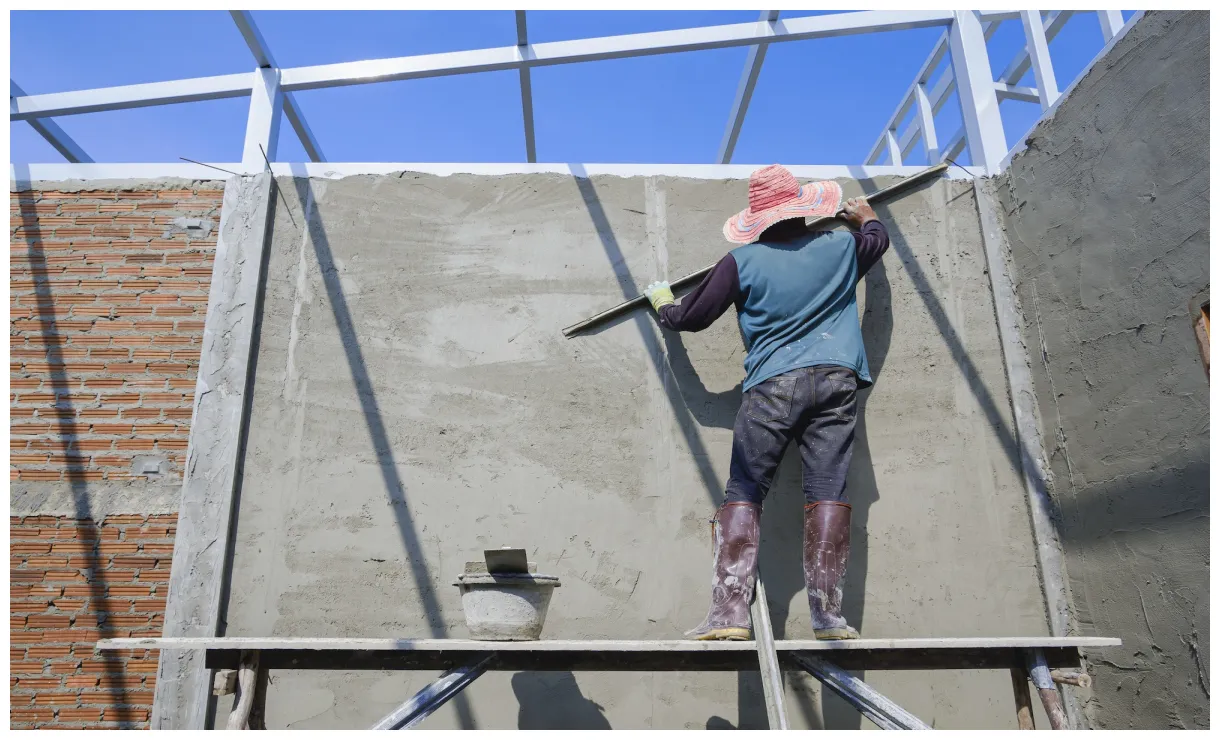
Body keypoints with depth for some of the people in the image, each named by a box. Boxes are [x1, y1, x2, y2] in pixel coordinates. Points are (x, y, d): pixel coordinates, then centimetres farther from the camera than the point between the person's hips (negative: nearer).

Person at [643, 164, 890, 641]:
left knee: (743, 494, 0)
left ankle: (730, 612, -9)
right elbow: (878, 240, 38)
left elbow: (691, 317, 11)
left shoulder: (742, 261, 5)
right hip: (836, 380, 3)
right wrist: (866, 216, 60)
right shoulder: (839, 246, 15)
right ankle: (828, 615, -3)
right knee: (827, 491, -1)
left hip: (772, 385, -2)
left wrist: (662, 303, 32)